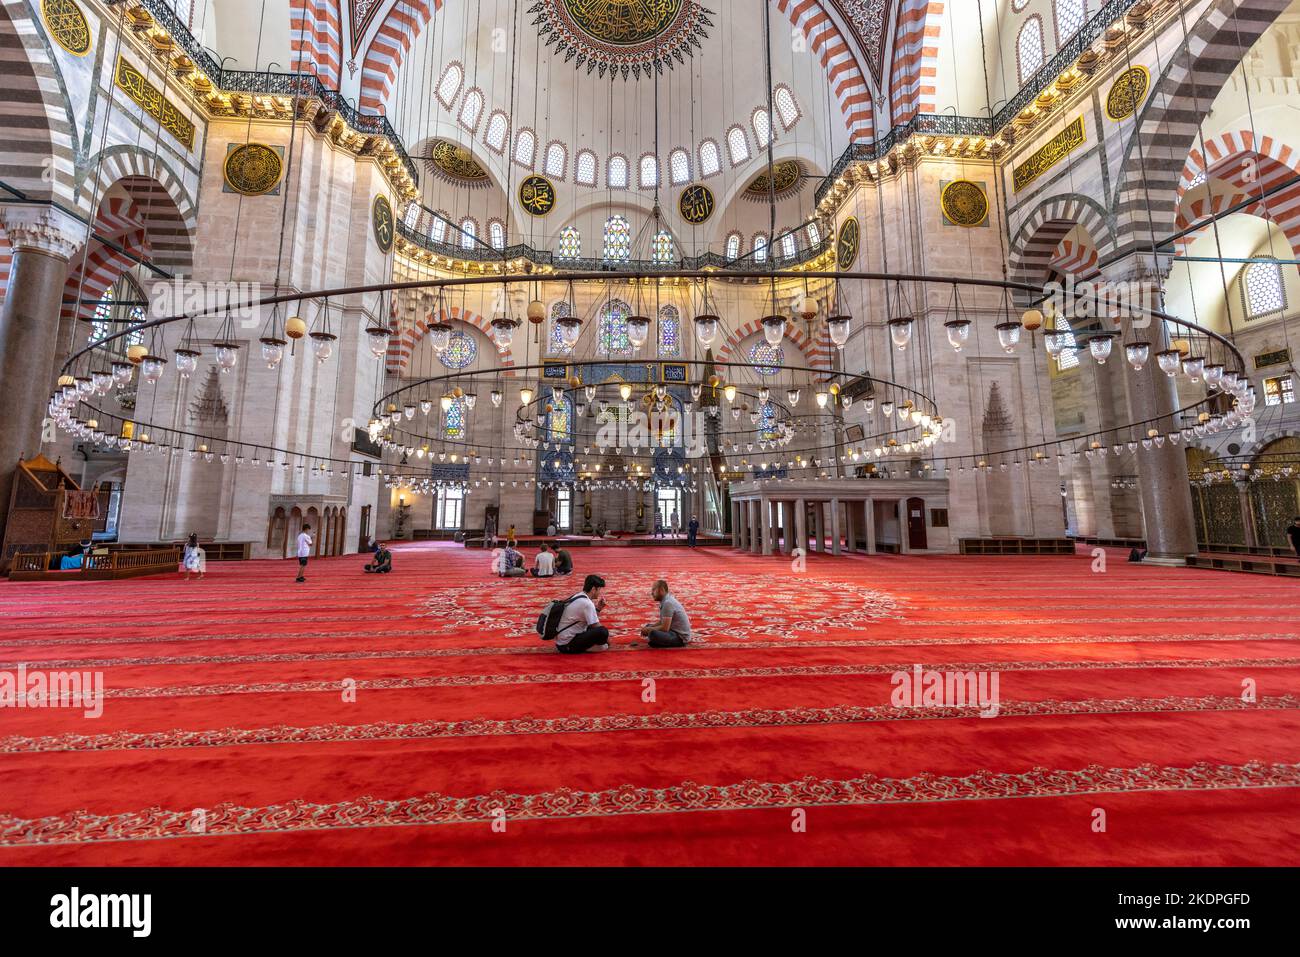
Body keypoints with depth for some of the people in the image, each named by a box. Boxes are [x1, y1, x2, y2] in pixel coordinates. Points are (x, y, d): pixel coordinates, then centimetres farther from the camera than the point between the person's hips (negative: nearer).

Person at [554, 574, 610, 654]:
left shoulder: (578, 596, 9)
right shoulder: (587, 603, -19)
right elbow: (597, 627, -14)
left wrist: (598, 609, 6)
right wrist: (606, 637, 3)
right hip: (567, 645, -10)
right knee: (603, 632, -23)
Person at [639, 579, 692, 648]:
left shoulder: (668, 603, -22)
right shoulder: (665, 600, 8)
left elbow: (665, 628, -25)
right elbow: (662, 621, 17)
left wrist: (649, 630, -11)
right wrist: (649, 628, 2)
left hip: (680, 637, -10)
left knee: (653, 634, -32)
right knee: (649, 626, 19)